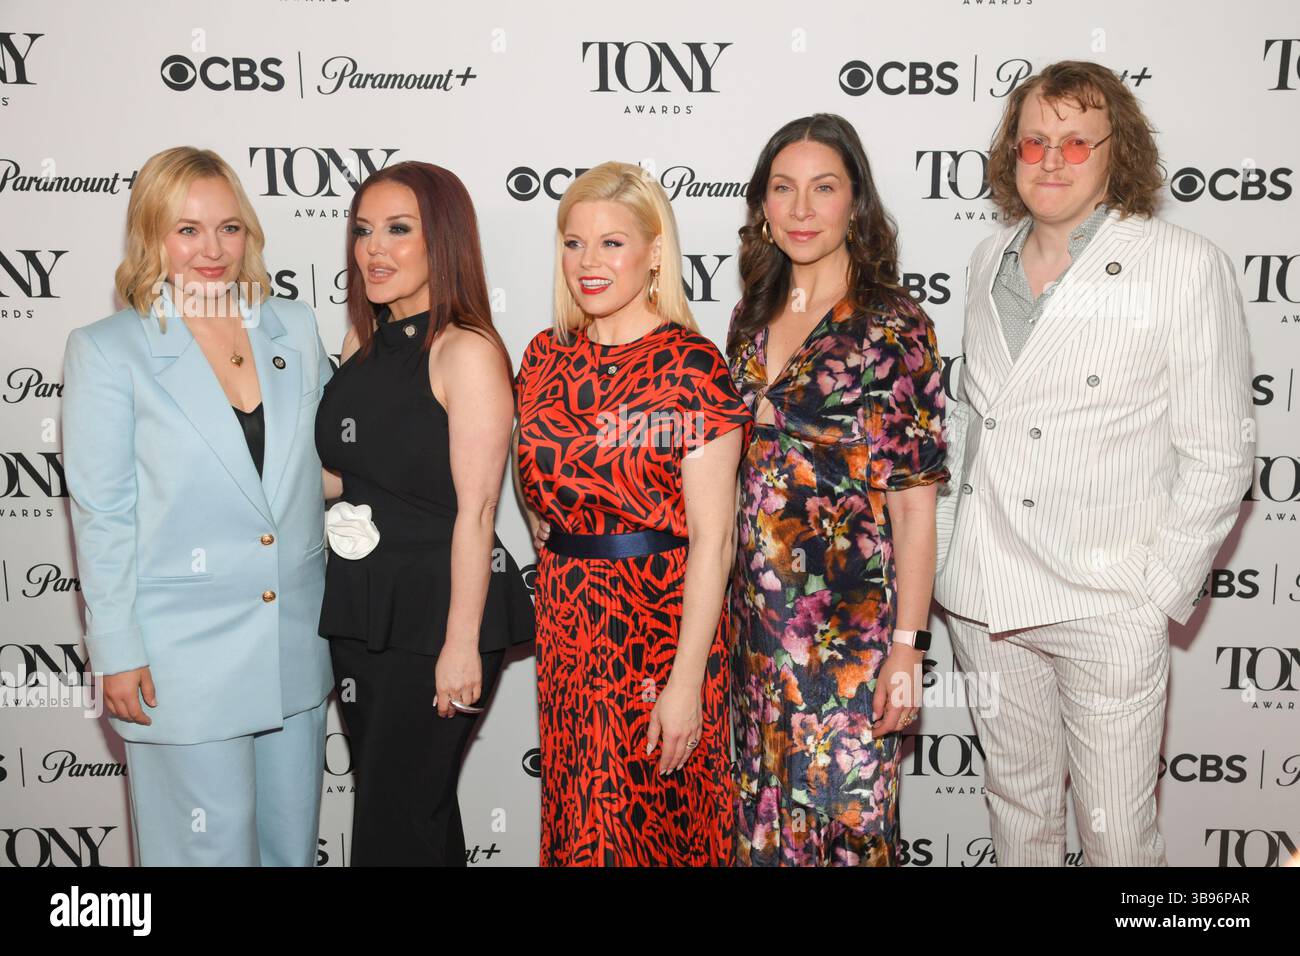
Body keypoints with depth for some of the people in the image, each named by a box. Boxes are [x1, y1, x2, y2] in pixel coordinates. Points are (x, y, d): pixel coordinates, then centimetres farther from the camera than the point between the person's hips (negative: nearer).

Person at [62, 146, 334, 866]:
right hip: (185, 654, -4)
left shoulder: (295, 329, 4)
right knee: (210, 848, 8)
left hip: (296, 640, 4)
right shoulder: (106, 350, -6)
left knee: (293, 839, 17)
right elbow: (100, 514, -6)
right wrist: (116, 651, -7)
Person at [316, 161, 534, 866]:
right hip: (361, 607, 8)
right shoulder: (363, 344, 9)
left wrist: (462, 644, -18)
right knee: (409, 802, 18)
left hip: (436, 608, -7)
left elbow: (475, 509, -17)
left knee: (396, 821, 1)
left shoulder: (467, 351, -14)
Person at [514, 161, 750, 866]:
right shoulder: (546, 357, 5)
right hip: (566, 623, 5)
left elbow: (712, 537, -15)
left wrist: (687, 680, -18)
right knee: (576, 820, 15)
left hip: (662, 621, -5)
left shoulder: (689, 366, -11)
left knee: (661, 821, 7)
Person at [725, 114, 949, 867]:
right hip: (755, 620, 5)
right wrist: (728, 608, 10)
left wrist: (907, 647, -12)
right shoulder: (753, 318, 8)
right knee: (762, 820, 16)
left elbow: (913, 503, -9)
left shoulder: (893, 327, -8)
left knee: (843, 822, 6)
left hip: (847, 631, -5)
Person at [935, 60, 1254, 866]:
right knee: (1017, 800, 19)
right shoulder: (991, 261, 8)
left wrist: (1159, 595, -9)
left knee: (1117, 830, 5)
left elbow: (1217, 458, -7)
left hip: (1107, 609, -4)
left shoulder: (1187, 268, -7)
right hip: (984, 599, 5)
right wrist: (959, 550, 11)